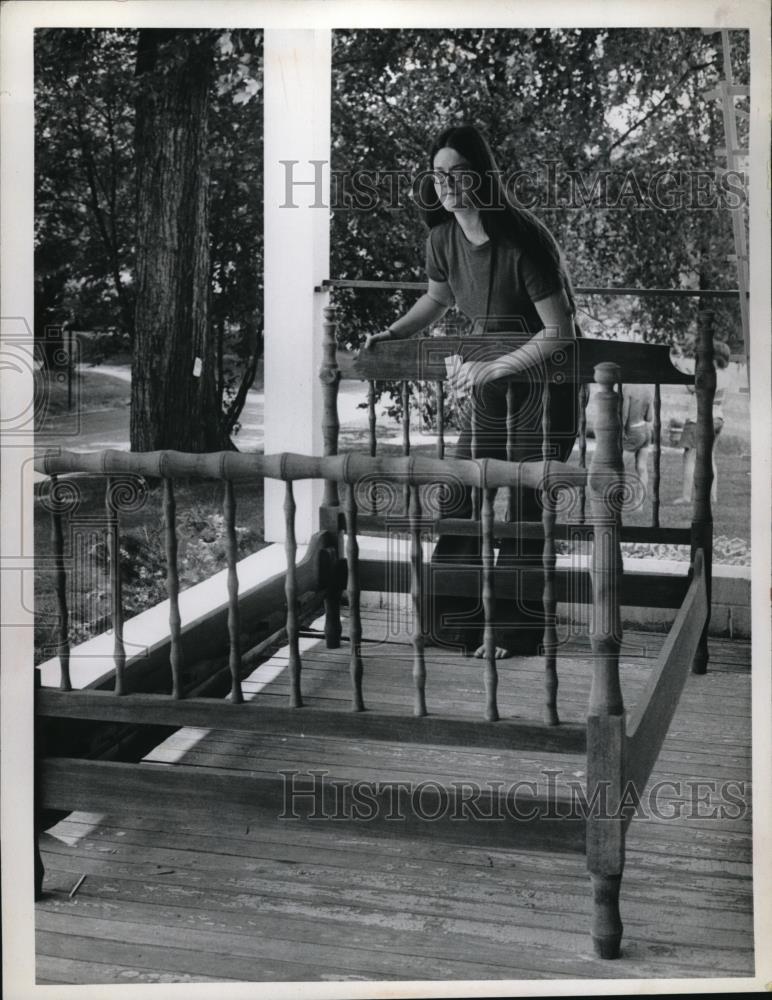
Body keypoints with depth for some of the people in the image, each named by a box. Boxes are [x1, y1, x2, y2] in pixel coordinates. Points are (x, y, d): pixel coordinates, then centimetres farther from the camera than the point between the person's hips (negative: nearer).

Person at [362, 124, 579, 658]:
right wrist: (393, 334, 7)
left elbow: (560, 332, -24)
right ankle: (455, 620, 16)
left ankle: (517, 632, 9)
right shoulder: (444, 239, -4)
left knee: (524, 504, -4)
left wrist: (492, 368, -26)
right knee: (463, 496, 5)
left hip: (543, 381, -7)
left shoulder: (524, 240, -24)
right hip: (487, 380, 7)